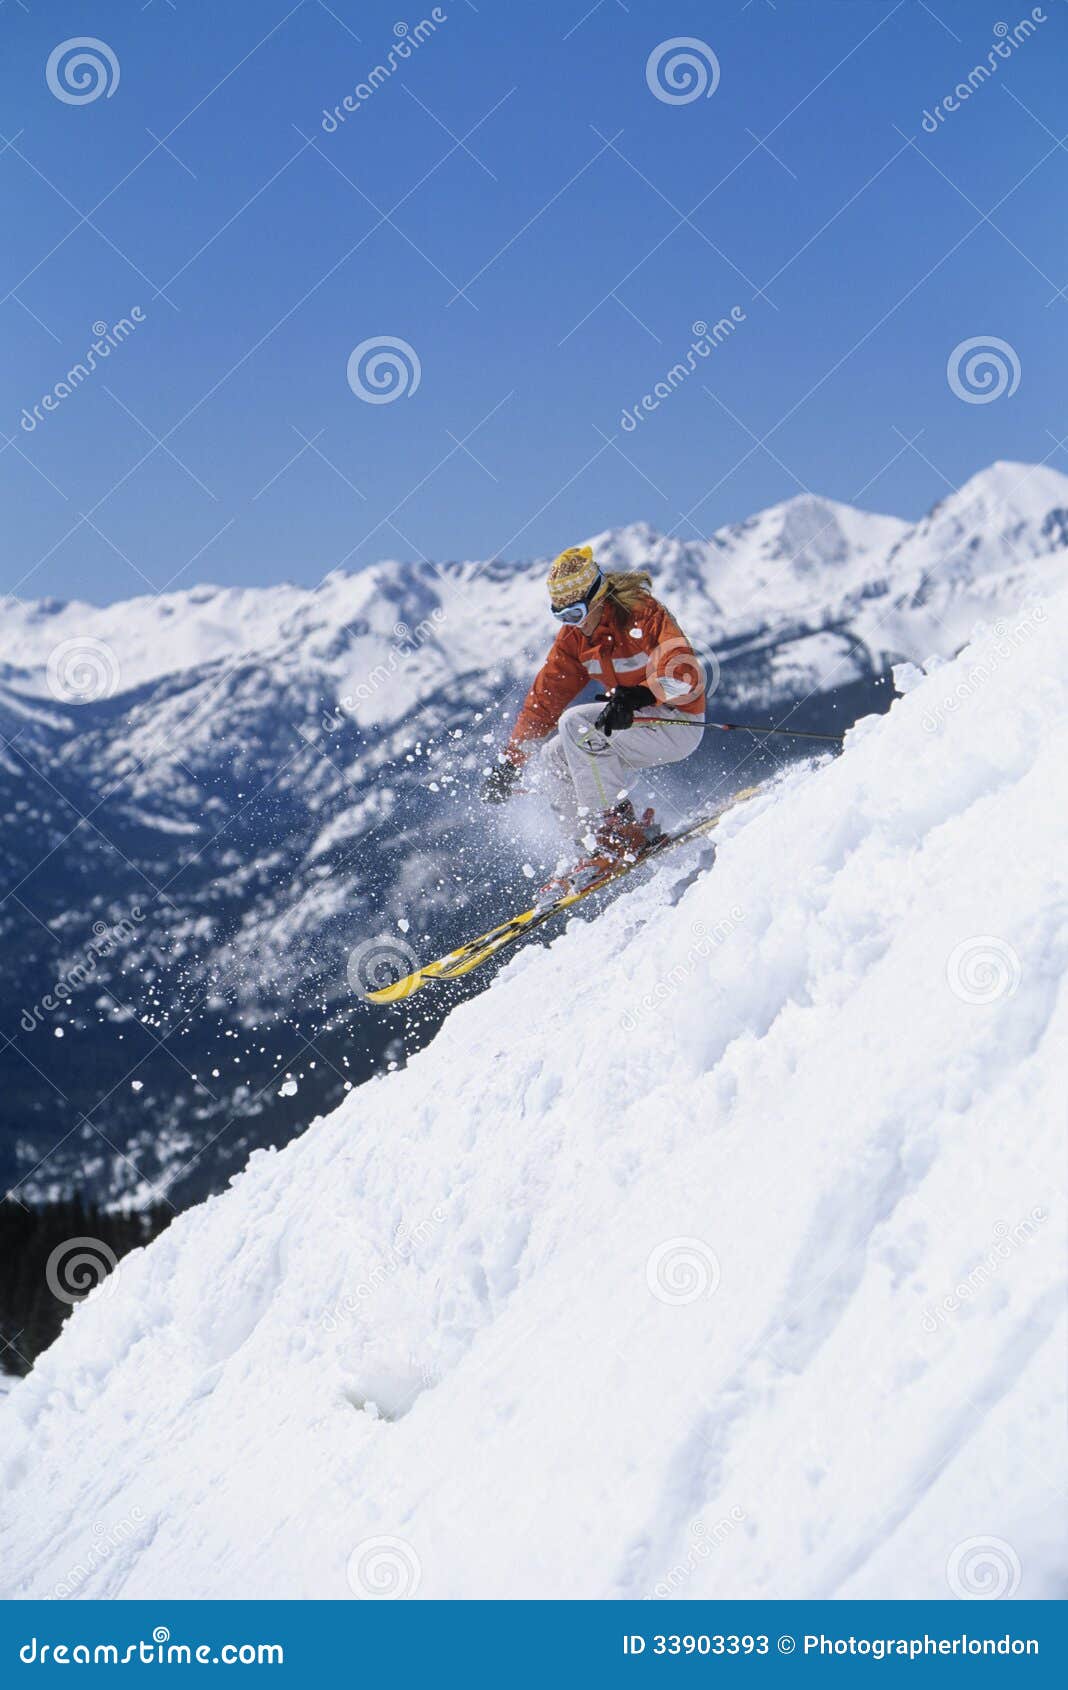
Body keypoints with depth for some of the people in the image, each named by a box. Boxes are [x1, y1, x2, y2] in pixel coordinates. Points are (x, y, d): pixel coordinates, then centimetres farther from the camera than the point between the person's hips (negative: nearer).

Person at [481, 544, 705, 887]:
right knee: (552, 759, -3)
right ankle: (597, 848, -9)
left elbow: (686, 674, -32)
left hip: (678, 722, -9)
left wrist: (635, 697, -49)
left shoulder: (640, 613, -19)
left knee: (575, 724, -25)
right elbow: (546, 696, 9)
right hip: (636, 723, 9)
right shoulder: (574, 636, 4)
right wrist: (510, 760, 6)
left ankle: (619, 832, -26)